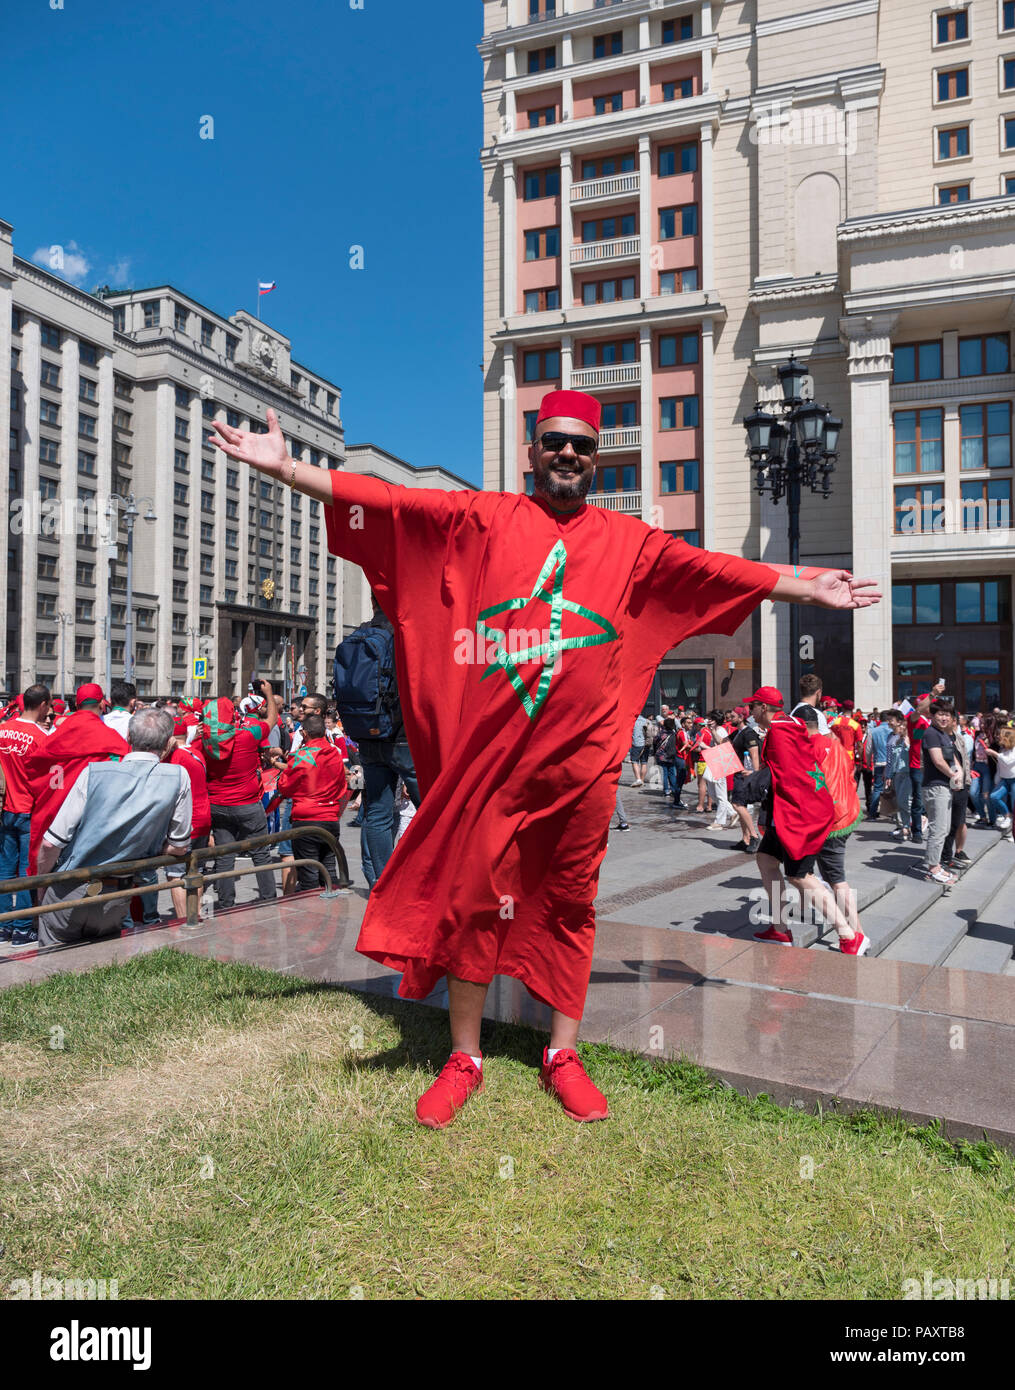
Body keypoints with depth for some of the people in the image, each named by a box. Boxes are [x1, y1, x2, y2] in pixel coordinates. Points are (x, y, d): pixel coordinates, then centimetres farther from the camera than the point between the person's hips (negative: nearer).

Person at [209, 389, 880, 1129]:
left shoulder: (628, 540, 12)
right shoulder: (483, 519, 7)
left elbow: (717, 570, 14)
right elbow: (387, 502, 2)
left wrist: (808, 588, 14)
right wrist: (286, 468, -4)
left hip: (581, 756, 2)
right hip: (487, 753, -1)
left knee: (568, 903, 10)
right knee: (472, 897, 4)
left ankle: (562, 1056, 26)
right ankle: (465, 1060, 20)